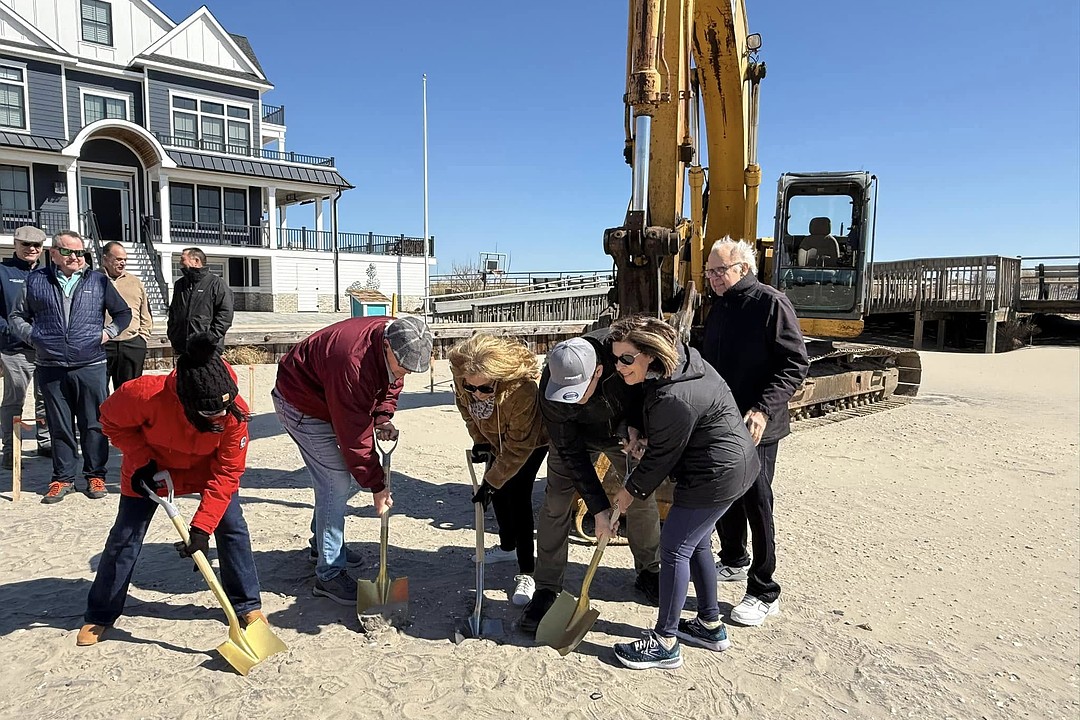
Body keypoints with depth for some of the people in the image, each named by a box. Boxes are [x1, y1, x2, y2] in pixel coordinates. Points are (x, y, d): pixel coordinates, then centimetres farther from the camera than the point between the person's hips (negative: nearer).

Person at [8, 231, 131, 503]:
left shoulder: (99, 281, 8)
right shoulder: (36, 281, 9)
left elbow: (123, 312, 17)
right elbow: (16, 316, 18)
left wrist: (109, 332, 3)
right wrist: (32, 336, 3)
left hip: (91, 367, -1)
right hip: (51, 369, 1)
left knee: (94, 425, 3)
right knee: (59, 427, 8)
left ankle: (95, 476, 15)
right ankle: (62, 478, 19)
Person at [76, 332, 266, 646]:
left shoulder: (235, 412, -36)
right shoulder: (146, 394, -39)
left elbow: (227, 472, -25)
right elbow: (112, 421, -15)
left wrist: (202, 527, -28)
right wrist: (141, 462, -24)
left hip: (208, 468, 1)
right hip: (150, 466, 0)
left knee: (232, 526, -7)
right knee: (125, 536, 1)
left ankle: (248, 604, 10)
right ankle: (100, 616, 23)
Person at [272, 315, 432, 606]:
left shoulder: (398, 340, -15)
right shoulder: (353, 362, -40)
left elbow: (391, 382, 6)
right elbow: (355, 435, -33)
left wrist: (383, 416, -12)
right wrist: (377, 486, -26)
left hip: (329, 399, 9)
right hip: (301, 404, -9)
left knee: (344, 475, 14)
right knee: (336, 481, -14)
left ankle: (322, 543, 35)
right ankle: (329, 574, -4)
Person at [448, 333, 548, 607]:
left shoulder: (522, 389, -45)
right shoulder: (463, 380, -28)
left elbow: (519, 447, -33)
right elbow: (467, 409, -2)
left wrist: (491, 481, -28)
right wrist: (479, 440, -6)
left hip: (530, 440, -6)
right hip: (495, 437, 6)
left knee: (517, 496, -13)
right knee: (499, 491, 13)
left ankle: (526, 572, -5)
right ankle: (507, 546, 37)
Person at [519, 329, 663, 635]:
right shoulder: (551, 392, -36)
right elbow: (570, 452, -27)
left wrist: (635, 424, -33)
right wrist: (598, 506, -28)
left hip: (626, 431, 1)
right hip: (575, 436, -1)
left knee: (642, 497, 5)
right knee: (556, 504, -8)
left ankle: (649, 572, 28)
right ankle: (546, 589, 5)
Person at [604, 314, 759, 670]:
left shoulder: (674, 398, -31)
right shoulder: (679, 358, 0)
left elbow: (663, 455, -18)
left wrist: (631, 490, -2)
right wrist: (645, 440, 0)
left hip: (716, 474, -11)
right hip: (730, 464, 11)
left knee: (674, 549, -2)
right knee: (696, 543, 20)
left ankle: (665, 643, 11)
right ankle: (710, 625, 35)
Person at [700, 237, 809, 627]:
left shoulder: (771, 302, -12)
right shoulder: (719, 307, 11)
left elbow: (796, 363, -16)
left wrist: (764, 409, -24)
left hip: (755, 427, -7)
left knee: (756, 503, 0)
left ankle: (764, 593, 13)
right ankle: (733, 562, 39)